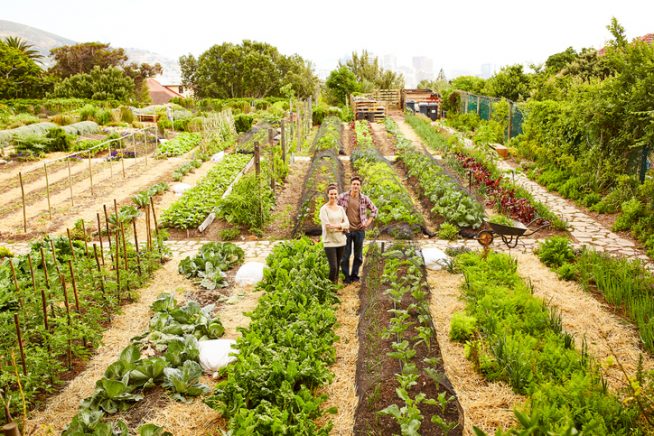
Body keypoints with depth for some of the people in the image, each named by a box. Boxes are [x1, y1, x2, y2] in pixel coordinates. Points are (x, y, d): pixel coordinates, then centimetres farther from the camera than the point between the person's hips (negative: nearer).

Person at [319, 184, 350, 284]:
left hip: (341, 241, 5)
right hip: (330, 241, -5)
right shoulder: (324, 209, -6)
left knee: (338, 266, 11)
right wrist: (341, 226, -5)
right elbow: (327, 226, -14)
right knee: (333, 267, -11)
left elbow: (347, 224, 3)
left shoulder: (340, 208, 10)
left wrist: (336, 225, -13)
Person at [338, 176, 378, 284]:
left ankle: (354, 275, 23)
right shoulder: (343, 197, -5)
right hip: (346, 230, -2)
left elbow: (374, 210, 12)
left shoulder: (364, 199, 0)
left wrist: (368, 222, 3)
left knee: (358, 255, 9)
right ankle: (346, 277, 13)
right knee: (345, 255, 2)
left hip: (359, 230, 2)